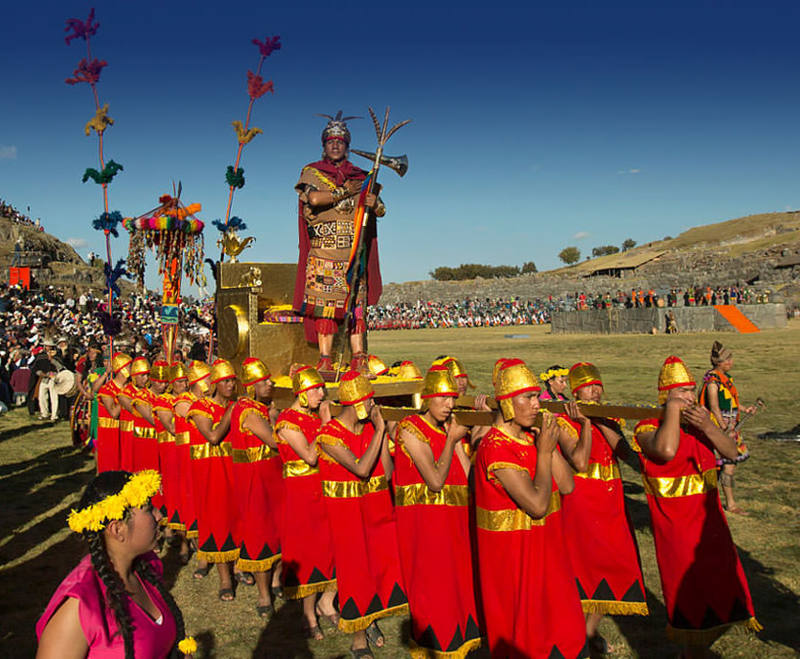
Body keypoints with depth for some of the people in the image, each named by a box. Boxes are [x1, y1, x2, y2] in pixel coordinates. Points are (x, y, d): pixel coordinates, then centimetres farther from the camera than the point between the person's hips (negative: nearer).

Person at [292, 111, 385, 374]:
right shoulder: (311, 172, 8)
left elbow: (380, 210, 11)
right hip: (323, 251, -3)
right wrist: (345, 191, -6)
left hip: (354, 252, 3)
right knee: (325, 303, -6)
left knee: (356, 304, 0)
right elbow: (314, 198, -13)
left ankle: (358, 359, 1)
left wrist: (374, 203, -12)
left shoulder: (359, 177, 16)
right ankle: (325, 360, -3)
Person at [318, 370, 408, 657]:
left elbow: (388, 473, -6)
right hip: (346, 511, -5)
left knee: (380, 560, 13)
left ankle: (371, 619, 38)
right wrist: (379, 431, -23)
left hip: (377, 507, 6)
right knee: (355, 568, 4)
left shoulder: (371, 427, 0)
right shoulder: (330, 435, -18)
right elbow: (361, 469, -28)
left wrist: (382, 431, -12)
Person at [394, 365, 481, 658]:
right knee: (431, 587, 2)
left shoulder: (450, 429, 8)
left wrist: (458, 441, -9)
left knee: (458, 584, 14)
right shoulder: (411, 429, -13)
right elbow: (435, 482, -20)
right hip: (423, 523, -7)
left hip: (454, 521, 7)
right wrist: (452, 439, -14)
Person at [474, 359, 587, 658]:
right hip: (513, 552, -8)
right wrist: (544, 452, -21)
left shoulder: (532, 438, 3)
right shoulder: (496, 447, -23)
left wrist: (550, 446, -11)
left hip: (545, 549, 8)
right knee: (523, 635, 9)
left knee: (559, 625, 20)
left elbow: (567, 486, -3)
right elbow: (538, 505, -28)